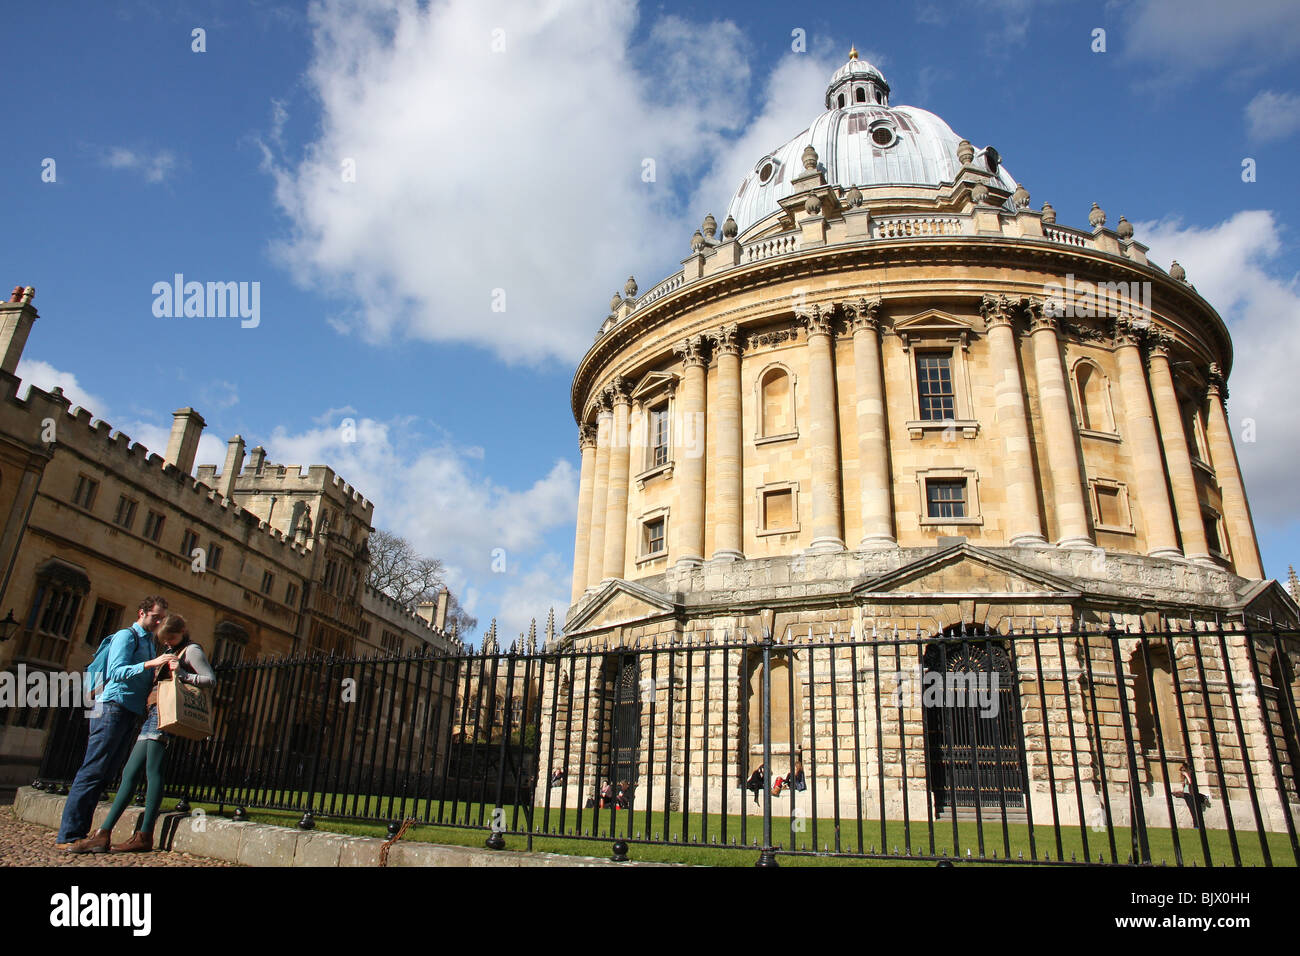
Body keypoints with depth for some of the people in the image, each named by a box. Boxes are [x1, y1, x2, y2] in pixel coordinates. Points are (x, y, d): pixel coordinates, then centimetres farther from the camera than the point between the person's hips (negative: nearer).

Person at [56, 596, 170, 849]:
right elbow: (116, 672, -18)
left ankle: (80, 832, 11)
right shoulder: (126, 636, -5)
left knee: (106, 774, 7)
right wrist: (150, 664, -27)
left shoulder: (150, 642, 21)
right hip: (113, 707, -9)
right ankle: (67, 836, -8)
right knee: (93, 770, -9)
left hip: (130, 712, 9)